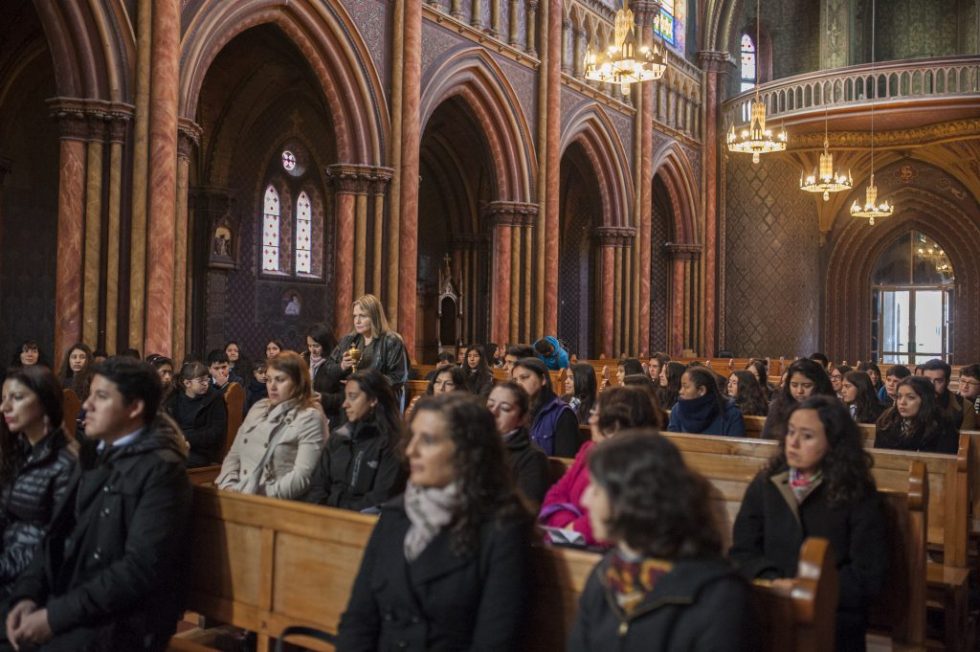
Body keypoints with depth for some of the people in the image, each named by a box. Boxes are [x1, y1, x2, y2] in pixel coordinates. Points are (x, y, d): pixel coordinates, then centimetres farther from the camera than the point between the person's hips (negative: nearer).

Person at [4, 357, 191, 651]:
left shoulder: (161, 470, -13)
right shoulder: (94, 456, 13)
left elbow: (141, 568, -20)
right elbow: (59, 534, 12)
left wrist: (56, 616, -19)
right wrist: (28, 594, -4)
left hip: (123, 621, -7)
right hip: (67, 605, 7)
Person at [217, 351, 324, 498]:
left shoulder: (310, 418, -3)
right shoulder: (258, 408, 17)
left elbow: (303, 475, -13)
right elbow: (234, 455, 17)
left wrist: (262, 497, -18)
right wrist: (228, 486, 0)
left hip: (276, 504, -6)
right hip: (238, 497, 6)